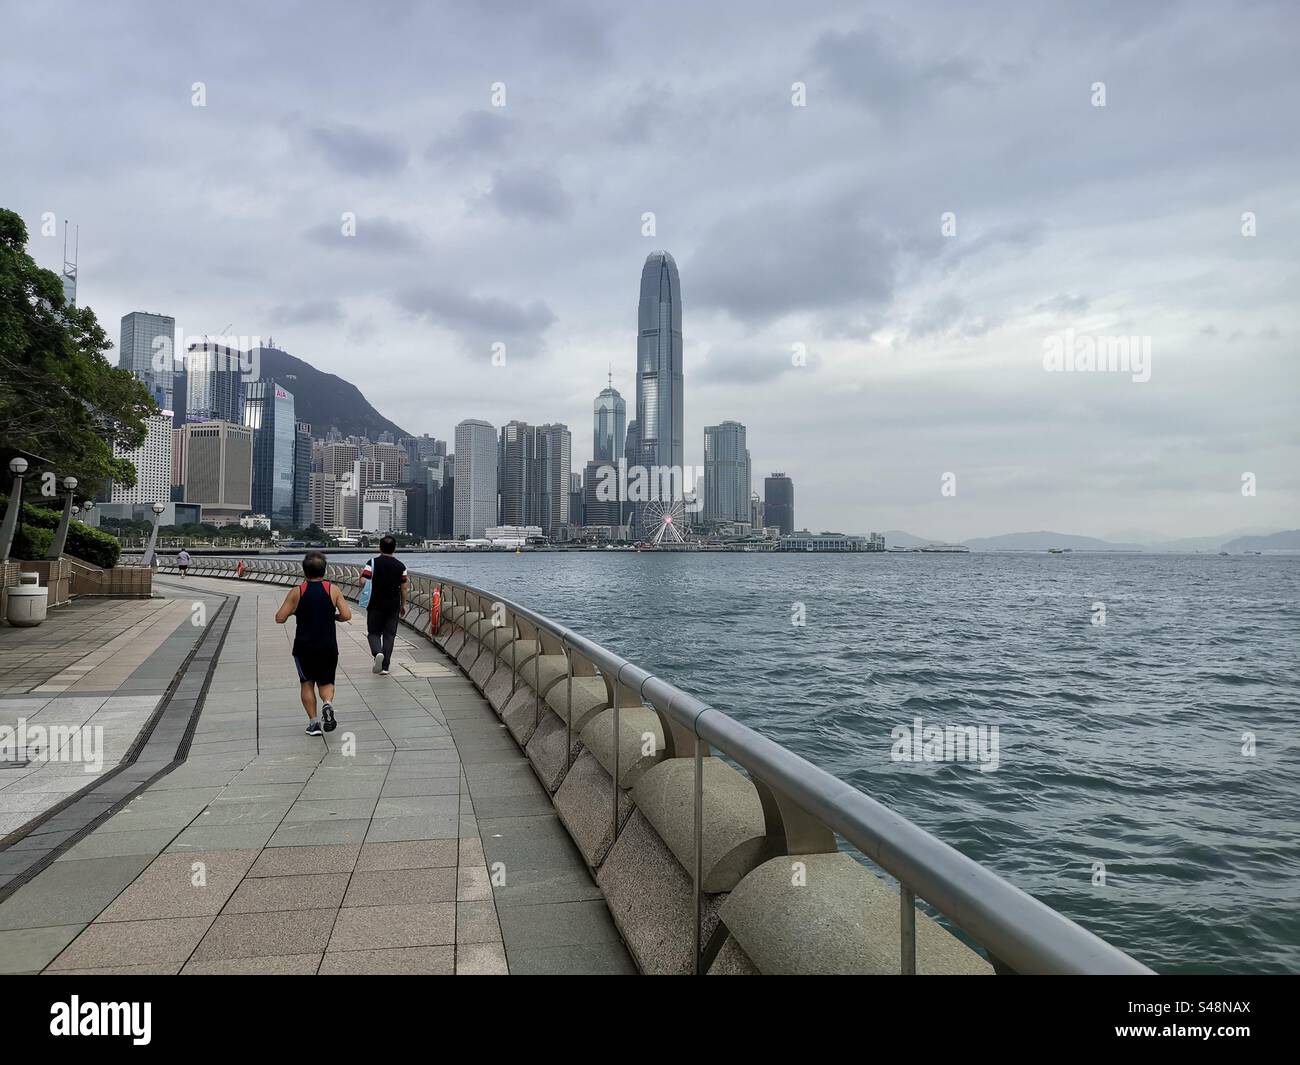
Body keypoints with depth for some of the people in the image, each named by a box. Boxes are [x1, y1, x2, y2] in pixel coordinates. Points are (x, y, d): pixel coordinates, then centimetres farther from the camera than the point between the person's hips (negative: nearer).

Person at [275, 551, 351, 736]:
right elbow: (347, 615, -7)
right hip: (328, 647, 1)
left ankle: (313, 722, 9)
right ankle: (328, 704, -14)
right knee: (326, 682, 16)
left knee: (307, 683, 16)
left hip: (304, 647, -1)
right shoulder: (333, 589, -3)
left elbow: (279, 618, -4)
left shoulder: (297, 592, -5)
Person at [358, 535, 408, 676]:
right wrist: (403, 605, 15)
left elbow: (363, 581, -14)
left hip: (375, 605, -2)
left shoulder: (373, 562, -5)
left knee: (373, 632, 10)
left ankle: (377, 652, -19)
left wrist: (361, 574, 9)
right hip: (394, 606, 2)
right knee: (389, 635, 7)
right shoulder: (400, 565, 2)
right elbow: (403, 588, 5)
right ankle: (385, 666, 5)